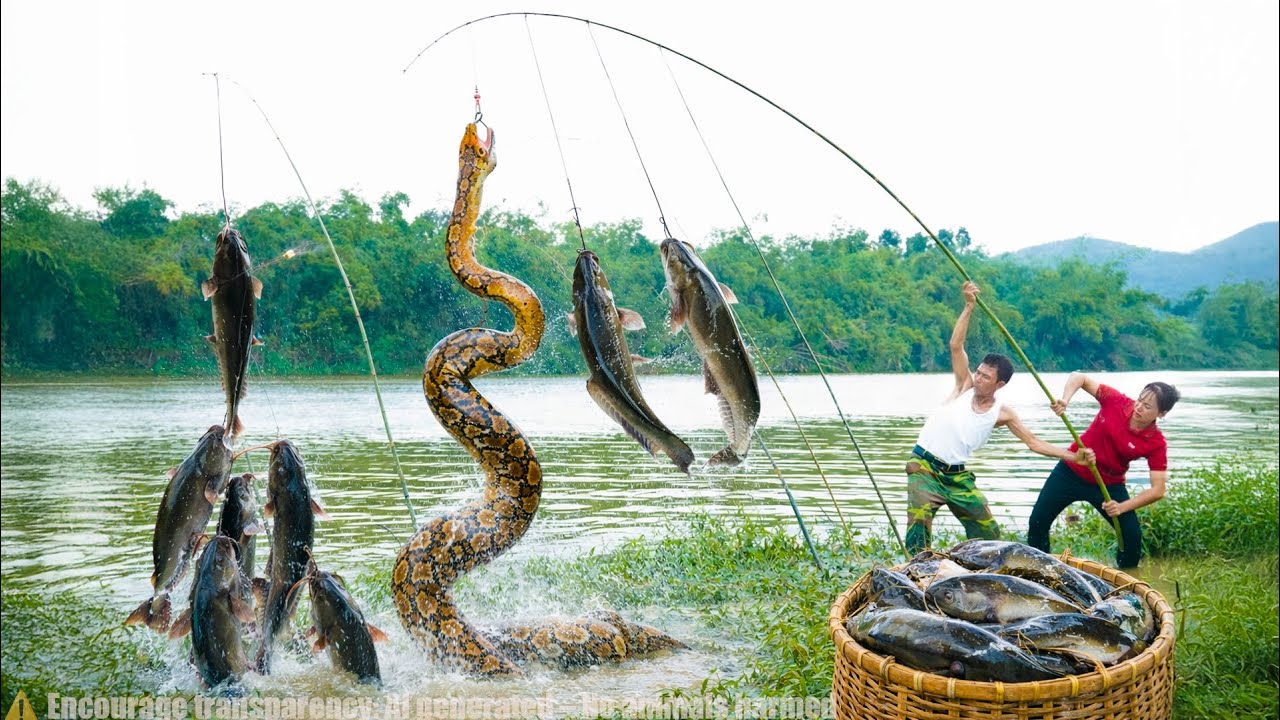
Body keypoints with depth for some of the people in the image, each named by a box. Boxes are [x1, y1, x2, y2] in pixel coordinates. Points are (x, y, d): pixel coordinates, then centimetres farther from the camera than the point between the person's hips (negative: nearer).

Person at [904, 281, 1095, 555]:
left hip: (957, 475, 3)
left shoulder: (1003, 414, 0)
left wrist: (1074, 457, -7)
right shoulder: (965, 386, -3)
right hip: (924, 466, -3)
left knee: (988, 530, 9)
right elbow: (956, 345, -13)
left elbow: (1034, 442, 3)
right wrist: (969, 306, -22)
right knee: (920, 520, -24)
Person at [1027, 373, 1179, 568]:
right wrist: (1065, 399, -31)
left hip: (1109, 485, -1)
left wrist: (1121, 508, -30)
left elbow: (1157, 490, -21)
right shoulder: (1116, 401, -18)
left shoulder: (1156, 443, -20)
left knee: (1133, 535, -9)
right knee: (1037, 522, -2)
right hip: (1071, 471, 1)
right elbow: (1079, 377, -12)